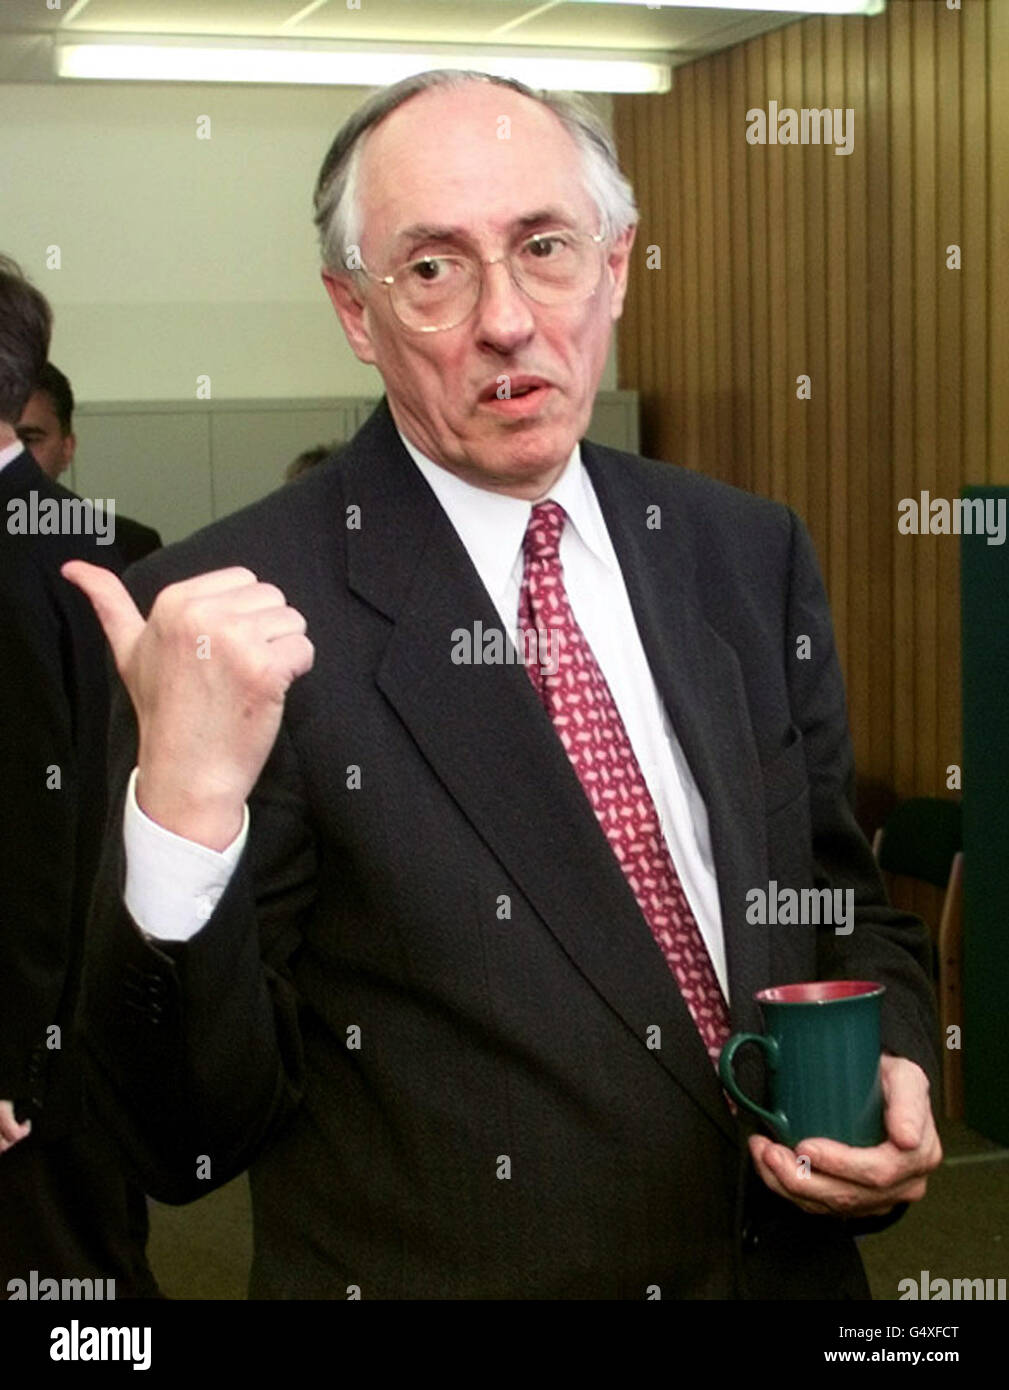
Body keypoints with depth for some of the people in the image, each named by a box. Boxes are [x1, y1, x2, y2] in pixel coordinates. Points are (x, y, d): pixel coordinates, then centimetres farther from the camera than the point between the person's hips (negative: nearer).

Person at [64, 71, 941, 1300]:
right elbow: (188, 1142, -18)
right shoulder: (234, 609, -17)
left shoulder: (750, 556, -2)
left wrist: (891, 1069, -10)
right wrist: (184, 807, -34)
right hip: (437, 1271, -4)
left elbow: (854, 915, 10)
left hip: (789, 1260, 5)